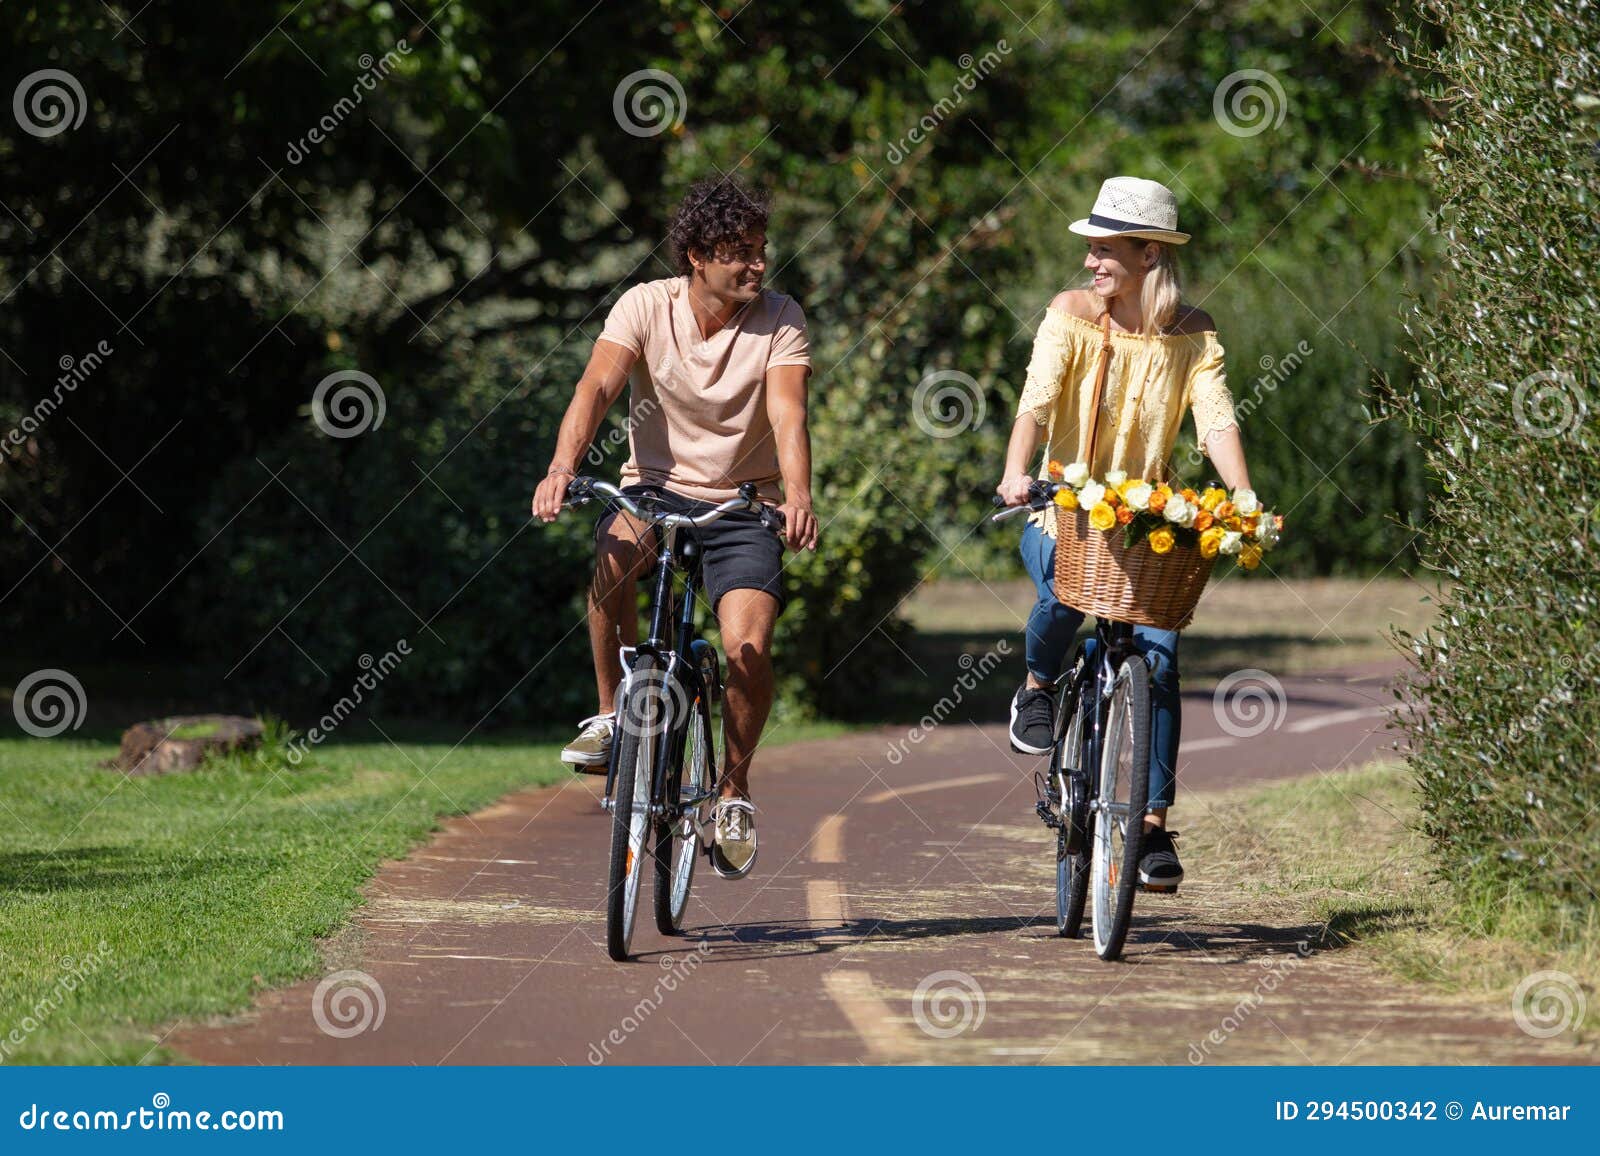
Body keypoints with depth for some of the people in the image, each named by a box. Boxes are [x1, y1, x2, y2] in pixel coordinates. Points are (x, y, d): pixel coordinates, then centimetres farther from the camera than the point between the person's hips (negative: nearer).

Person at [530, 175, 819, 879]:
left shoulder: (779, 321, -7)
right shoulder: (646, 306, -7)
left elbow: (787, 414, -21)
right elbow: (597, 387, -20)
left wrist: (798, 496, -40)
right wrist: (562, 467, -38)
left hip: (743, 508, 0)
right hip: (656, 487, 0)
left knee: (748, 649, -21)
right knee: (615, 552, -35)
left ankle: (735, 789, 5)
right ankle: (611, 713, -15)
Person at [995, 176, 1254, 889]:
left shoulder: (1192, 334, -2)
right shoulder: (1071, 315, -6)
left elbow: (1216, 421, -14)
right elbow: (1037, 400, -20)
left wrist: (1244, 502, -32)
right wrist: (1016, 473, -38)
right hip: (1066, 509, -1)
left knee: (1158, 655, -16)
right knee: (1064, 593, -34)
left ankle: (1155, 825, -7)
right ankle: (1038, 687, 1)